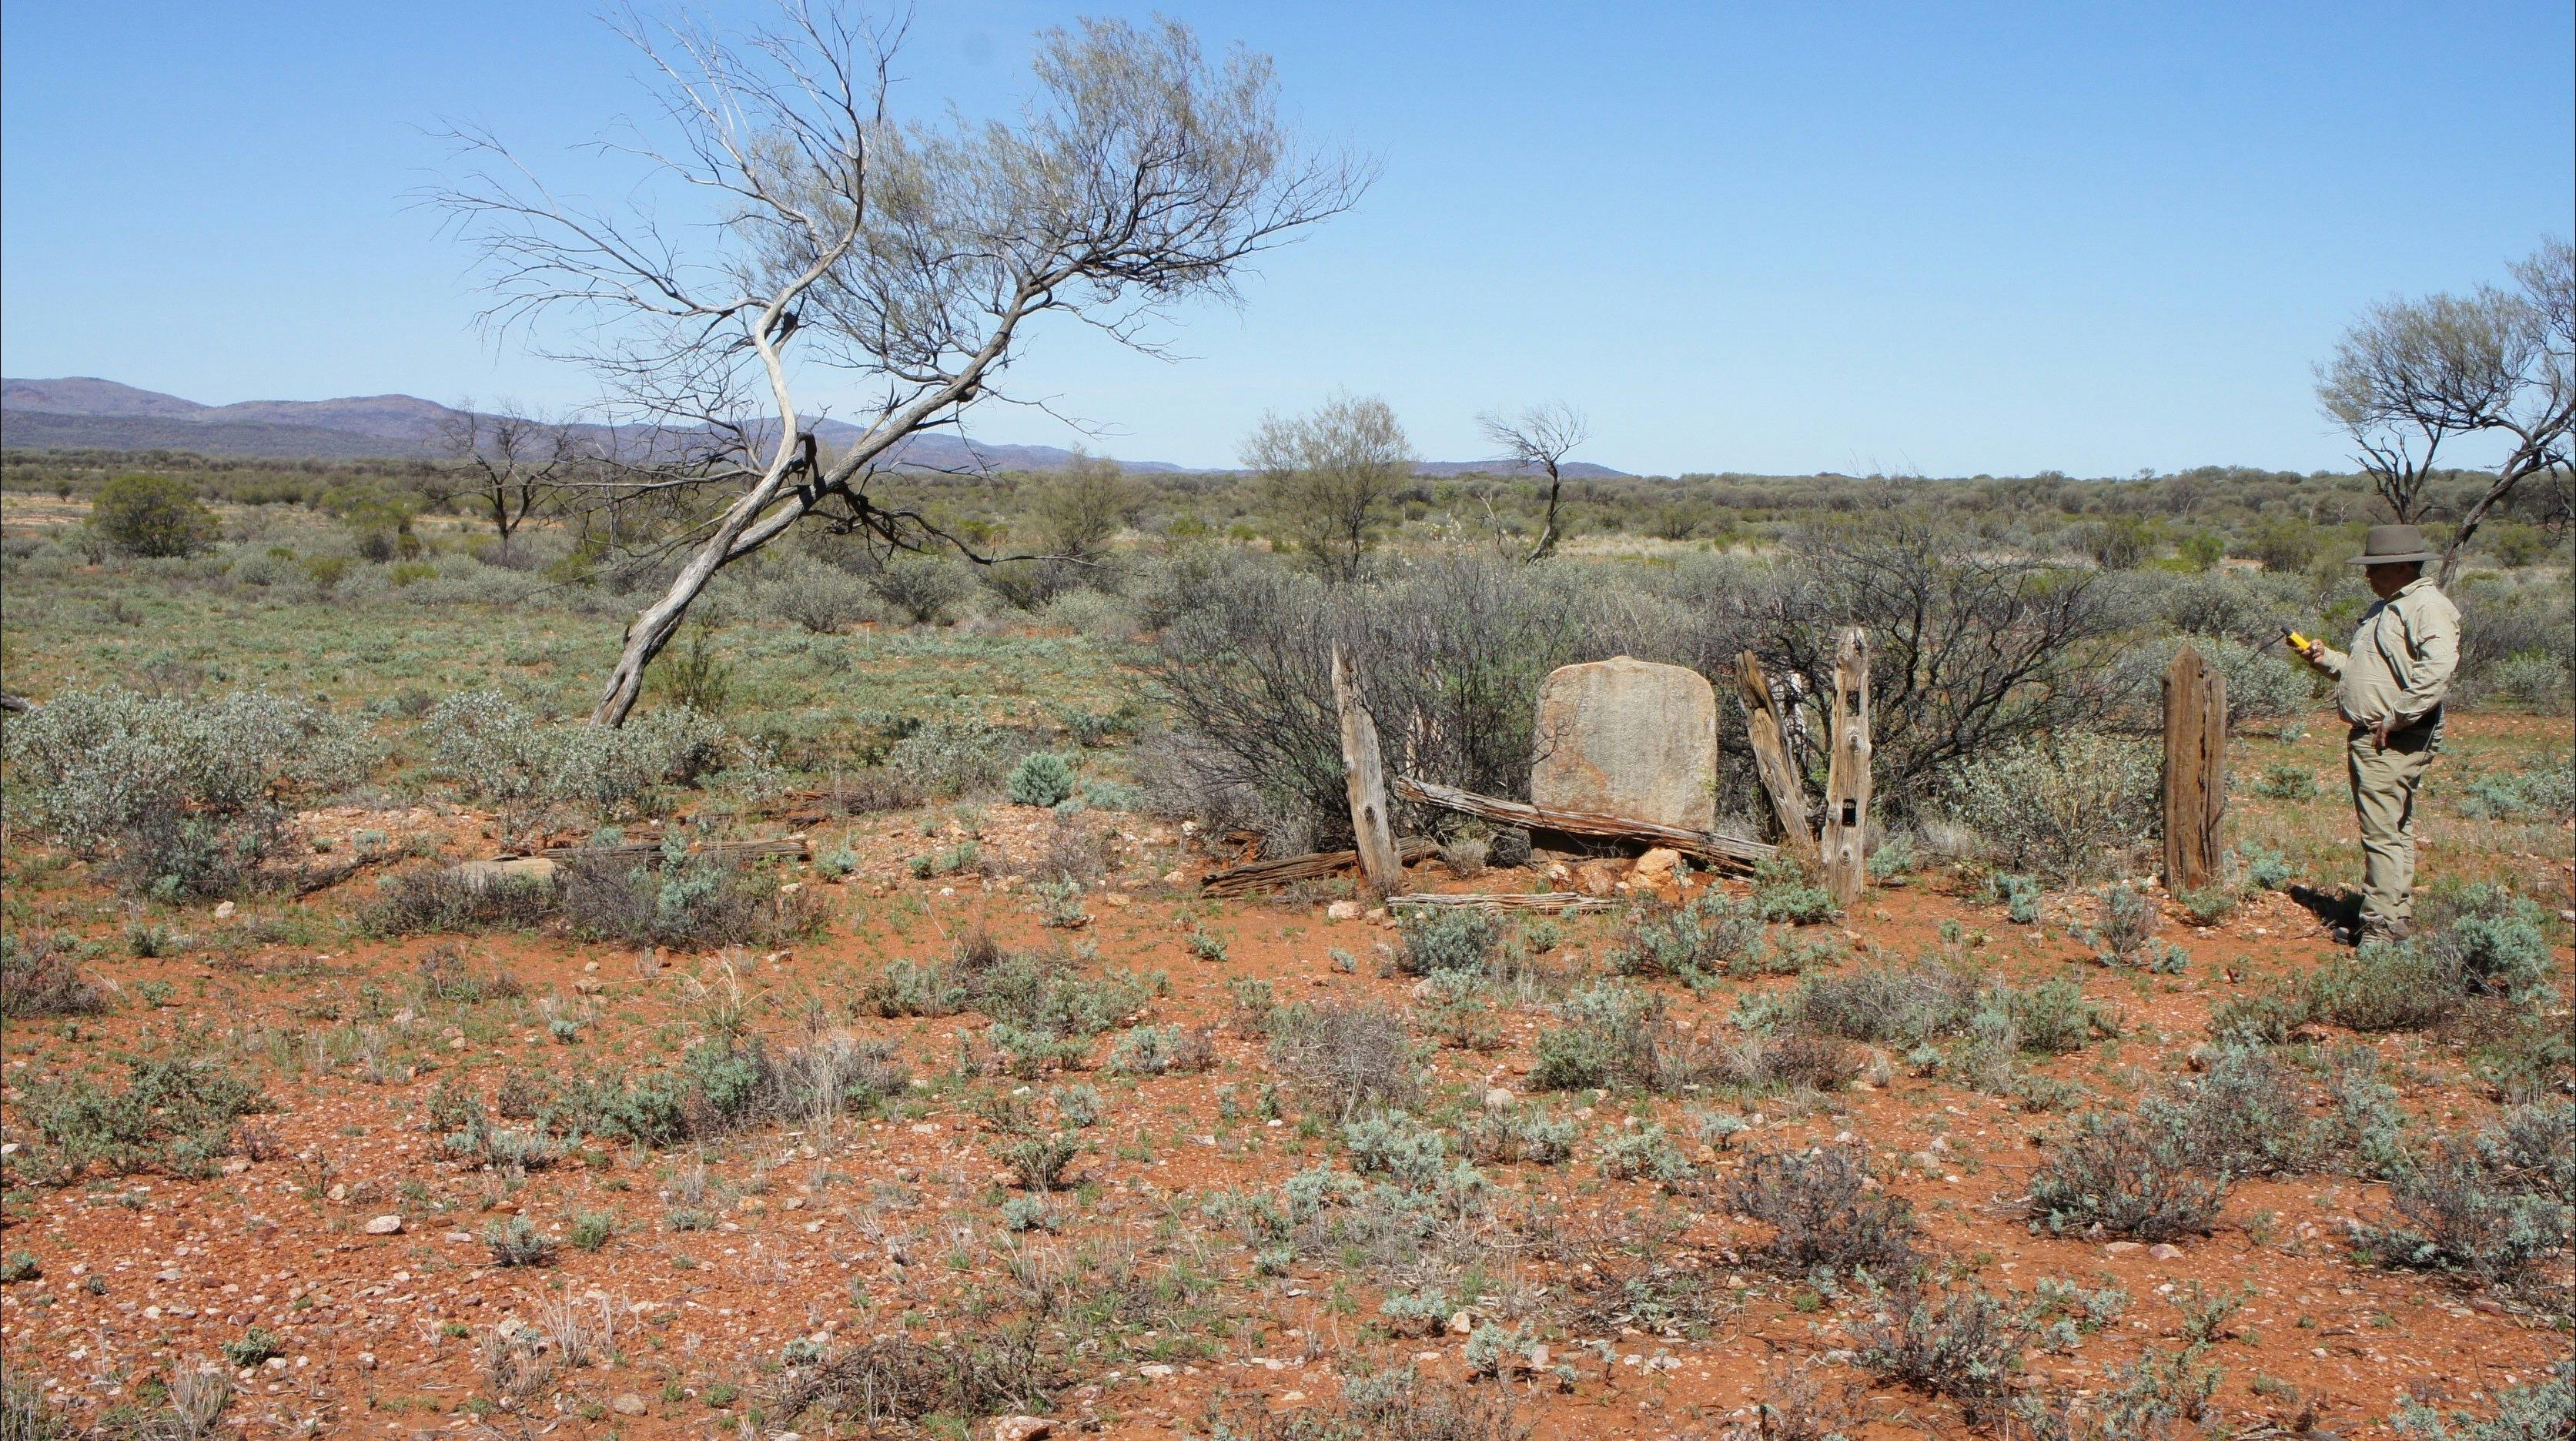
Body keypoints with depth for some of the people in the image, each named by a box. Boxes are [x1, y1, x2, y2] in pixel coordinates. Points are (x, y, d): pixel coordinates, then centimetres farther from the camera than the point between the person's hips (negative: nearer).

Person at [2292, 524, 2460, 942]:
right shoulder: (2386, 607, 21)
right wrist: (2327, 658, 12)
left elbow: (2438, 669, -27)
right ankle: (2398, 915, 23)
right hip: (2369, 738, 11)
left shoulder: (2428, 606, -13)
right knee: (2394, 829, 16)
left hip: (2393, 742, -11)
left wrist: (2395, 719, -24)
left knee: (2383, 831, -11)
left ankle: (2383, 922, -8)